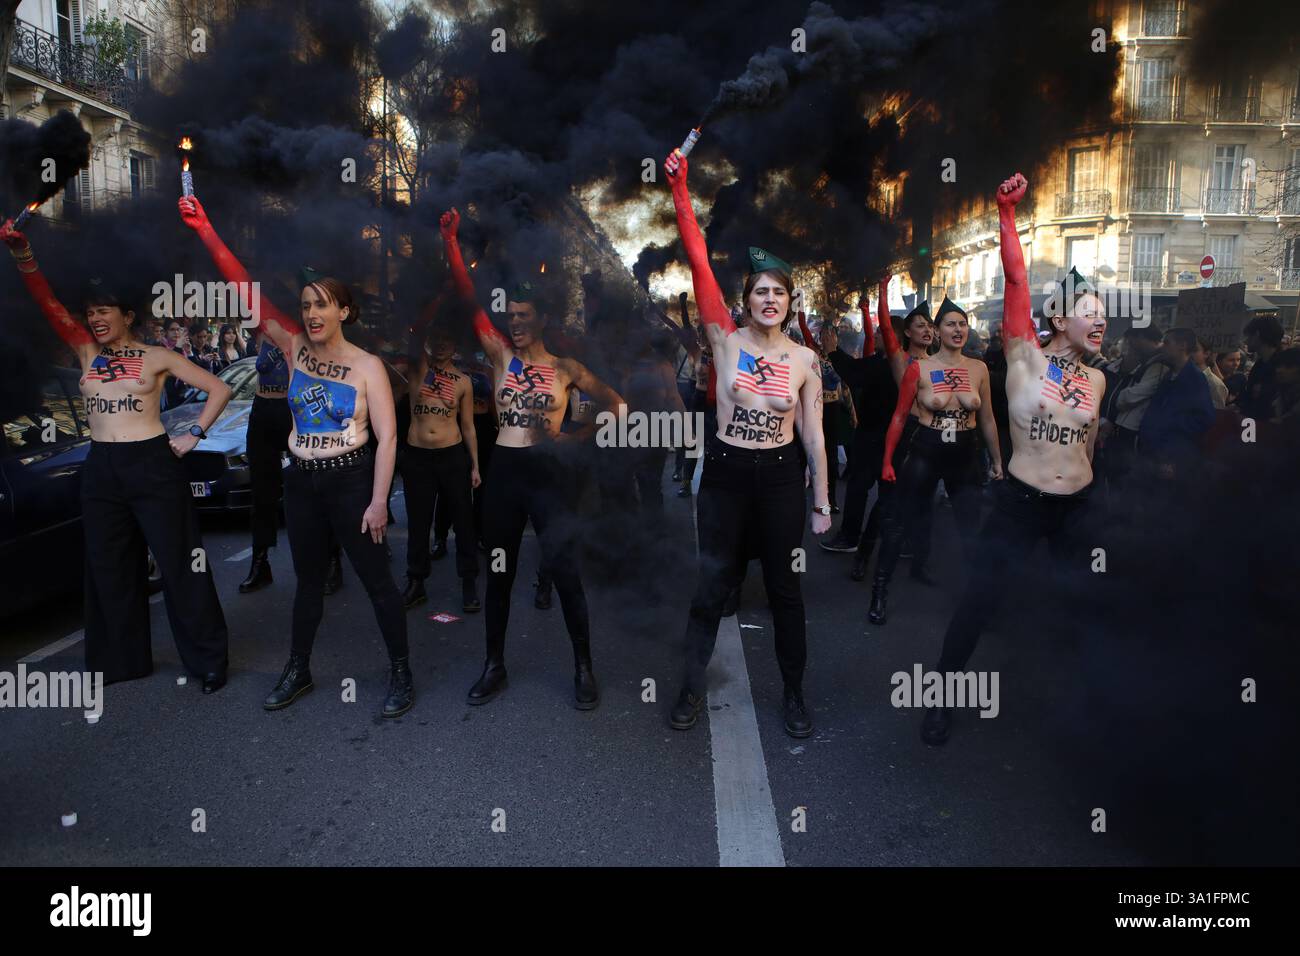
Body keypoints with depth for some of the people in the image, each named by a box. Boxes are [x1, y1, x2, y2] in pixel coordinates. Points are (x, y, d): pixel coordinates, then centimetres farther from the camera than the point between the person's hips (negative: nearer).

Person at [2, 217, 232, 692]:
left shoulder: (157, 357, -1)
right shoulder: (87, 353, 11)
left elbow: (219, 389, -2)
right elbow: (50, 306, 1)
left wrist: (194, 435, -6)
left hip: (152, 466, -6)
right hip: (100, 470, 6)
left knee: (178, 564, -2)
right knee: (109, 568, 12)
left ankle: (209, 660, 7)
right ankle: (122, 659, 26)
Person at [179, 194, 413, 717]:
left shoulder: (368, 366, -9)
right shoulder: (294, 348, 1)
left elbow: (387, 437, -11)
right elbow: (247, 292, -4)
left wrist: (378, 502, -16)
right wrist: (206, 231, -10)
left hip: (350, 480, -4)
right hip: (300, 480, 5)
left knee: (377, 580, 2)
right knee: (308, 579, 18)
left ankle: (401, 673, 15)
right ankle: (298, 670, 32)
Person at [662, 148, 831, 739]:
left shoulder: (805, 360, 0)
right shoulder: (726, 342, -3)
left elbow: (813, 434, 4)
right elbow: (699, 263, -10)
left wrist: (822, 501, 4)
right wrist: (680, 190, -15)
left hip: (780, 477, 1)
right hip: (725, 472, -1)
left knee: (784, 588, 10)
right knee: (712, 584, 7)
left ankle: (793, 694, 26)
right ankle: (692, 687, 23)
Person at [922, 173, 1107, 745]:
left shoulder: (1097, 380, 6)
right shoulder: (1024, 356, -7)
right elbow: (1016, 279, -15)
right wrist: (1007, 211, -21)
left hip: (1078, 506, 5)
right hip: (1018, 502, -4)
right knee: (978, 601, -7)